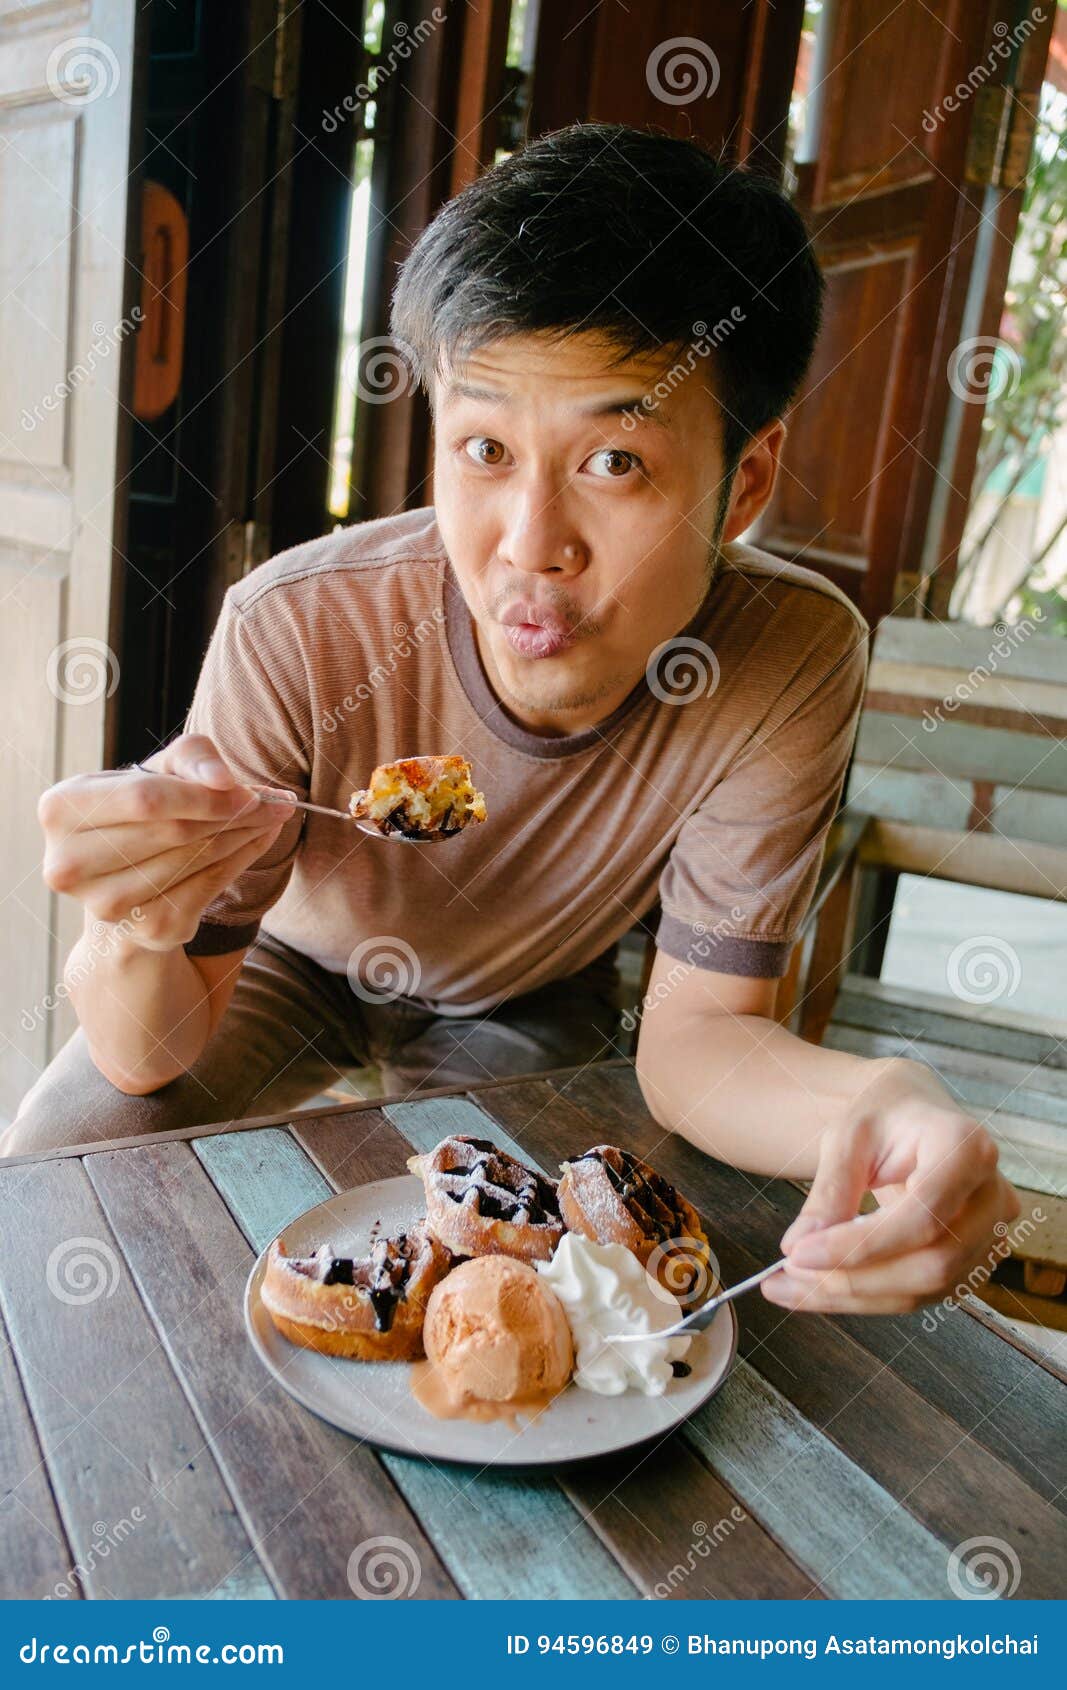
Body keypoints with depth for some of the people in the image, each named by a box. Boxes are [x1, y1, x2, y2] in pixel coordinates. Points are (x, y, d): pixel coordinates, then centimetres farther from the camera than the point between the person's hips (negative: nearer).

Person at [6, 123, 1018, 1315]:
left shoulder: (794, 665, -32)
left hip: (526, 998, 1)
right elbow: (156, 1057, -27)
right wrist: (134, 942, -52)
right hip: (295, 952, 0)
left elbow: (695, 1029, -25)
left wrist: (875, 1104, -48)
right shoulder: (296, 632, -35)